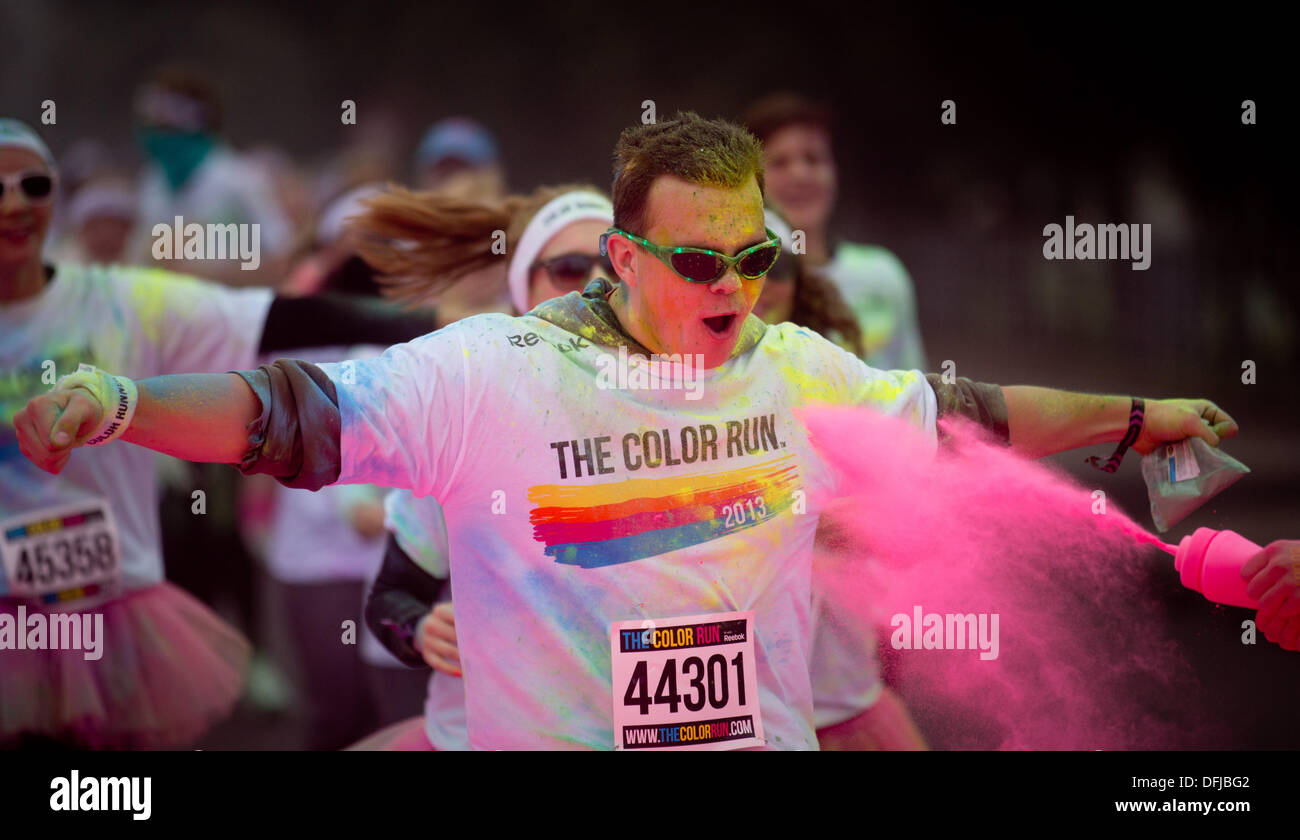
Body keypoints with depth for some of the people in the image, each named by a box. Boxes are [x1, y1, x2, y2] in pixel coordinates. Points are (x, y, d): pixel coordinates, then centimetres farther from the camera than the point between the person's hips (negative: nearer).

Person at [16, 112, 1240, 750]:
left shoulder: (799, 373, 6)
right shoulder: (495, 374, -11)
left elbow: (957, 415, 20)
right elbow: (293, 414, -16)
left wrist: (1137, 417, 28)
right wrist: (116, 403, -32)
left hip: (771, 735, 4)